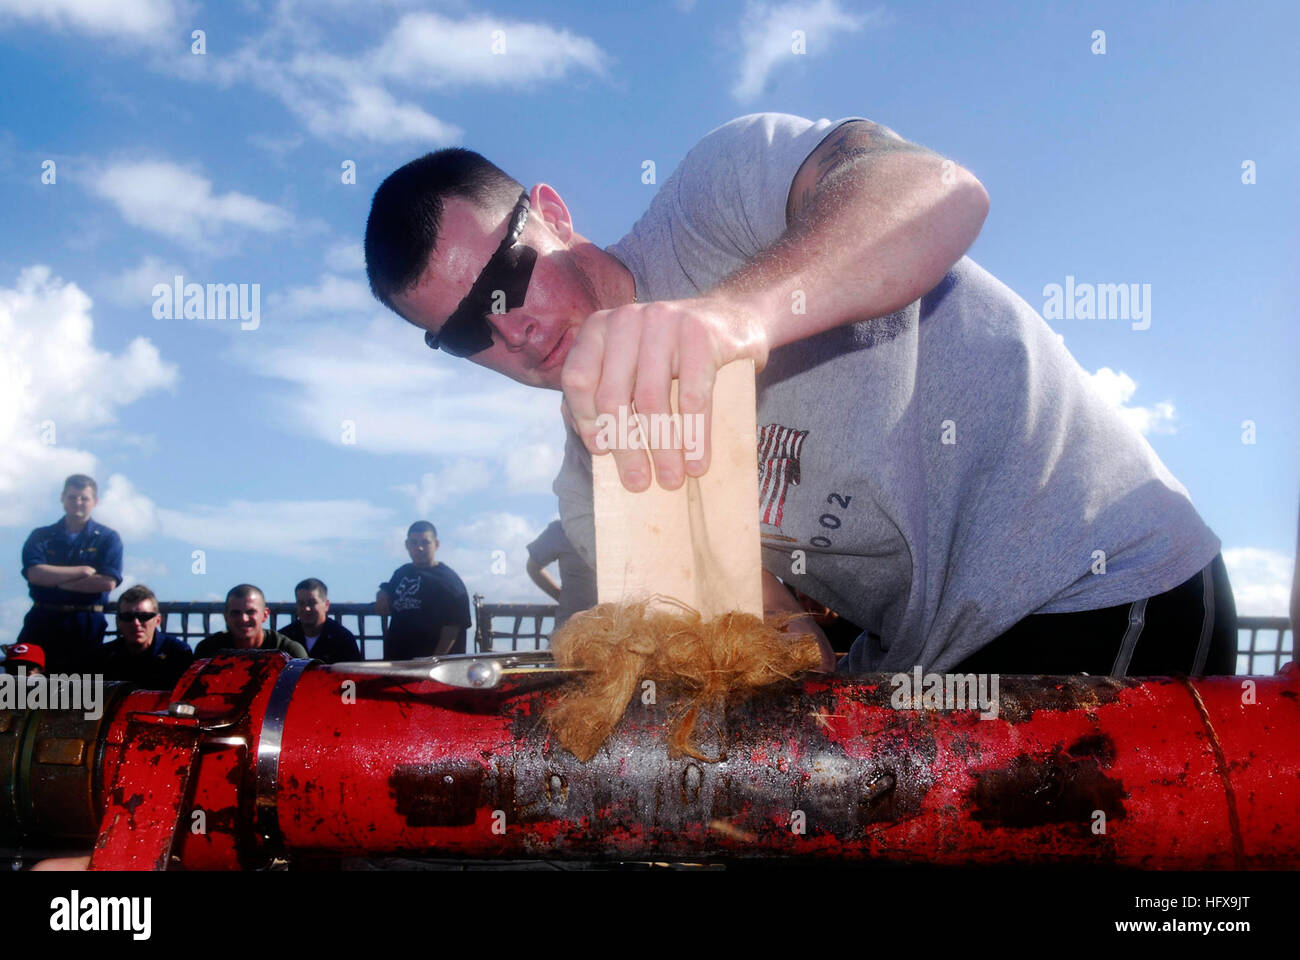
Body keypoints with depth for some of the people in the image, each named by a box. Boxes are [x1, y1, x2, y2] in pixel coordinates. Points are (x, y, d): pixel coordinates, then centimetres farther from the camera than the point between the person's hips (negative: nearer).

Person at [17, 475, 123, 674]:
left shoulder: (108, 538, 6)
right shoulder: (40, 536, 11)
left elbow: (108, 583, -9)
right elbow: (34, 574, -7)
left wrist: (56, 579, -7)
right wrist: (83, 570, -9)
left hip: (86, 626, -1)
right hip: (42, 622, 1)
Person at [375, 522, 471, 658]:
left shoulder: (448, 580, -7)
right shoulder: (401, 573, 14)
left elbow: (452, 627, -13)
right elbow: (384, 610, 26)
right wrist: (382, 598, 3)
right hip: (397, 661, 6)